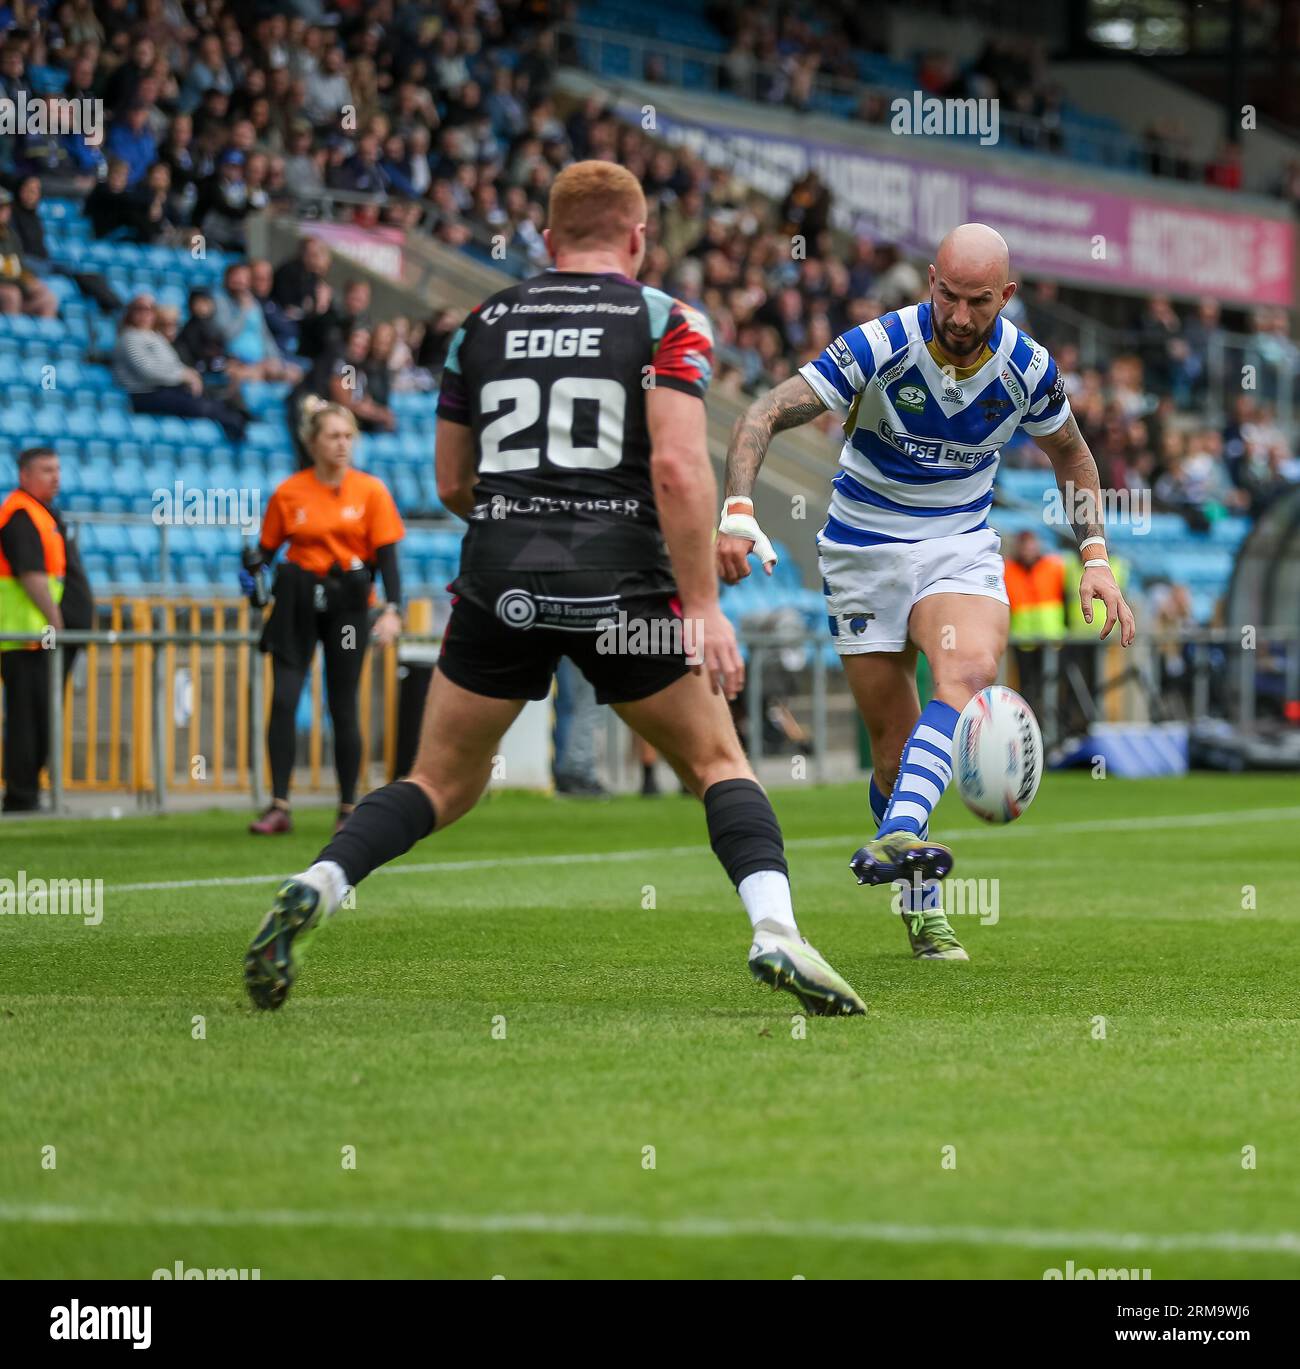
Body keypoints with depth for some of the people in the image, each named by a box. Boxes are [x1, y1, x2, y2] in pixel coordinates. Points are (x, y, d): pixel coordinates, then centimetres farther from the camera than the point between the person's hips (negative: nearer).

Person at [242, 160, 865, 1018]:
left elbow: (453, 484, 18)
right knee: (719, 763, 12)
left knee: (442, 786, 14)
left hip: (499, 586, 3)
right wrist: (703, 605, -11)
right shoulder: (667, 320, 2)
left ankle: (315, 890, -10)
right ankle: (776, 933, -10)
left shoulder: (484, 324, 14)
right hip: (622, 587, -2)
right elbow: (678, 465, -12)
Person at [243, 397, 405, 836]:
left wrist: (392, 609, -13)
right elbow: (268, 547, 10)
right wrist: (253, 570, -12)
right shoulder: (289, 492, 3)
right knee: (283, 699, -10)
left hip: (348, 602, -1)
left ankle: (349, 808, 15)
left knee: (343, 708, 2)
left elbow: (386, 554, -2)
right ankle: (279, 807, -7)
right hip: (297, 601, 1)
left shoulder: (370, 491, 1)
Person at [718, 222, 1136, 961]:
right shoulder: (880, 346, -19)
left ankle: (897, 837, -49)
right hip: (865, 551, -1)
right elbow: (765, 416, -20)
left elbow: (1071, 454, 12)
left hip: (962, 546, 1)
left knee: (969, 671, -32)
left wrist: (1096, 556, 3)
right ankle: (921, 905, 20)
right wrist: (738, 511, -36)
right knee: (896, 745, -1)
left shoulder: (1028, 367, -9)